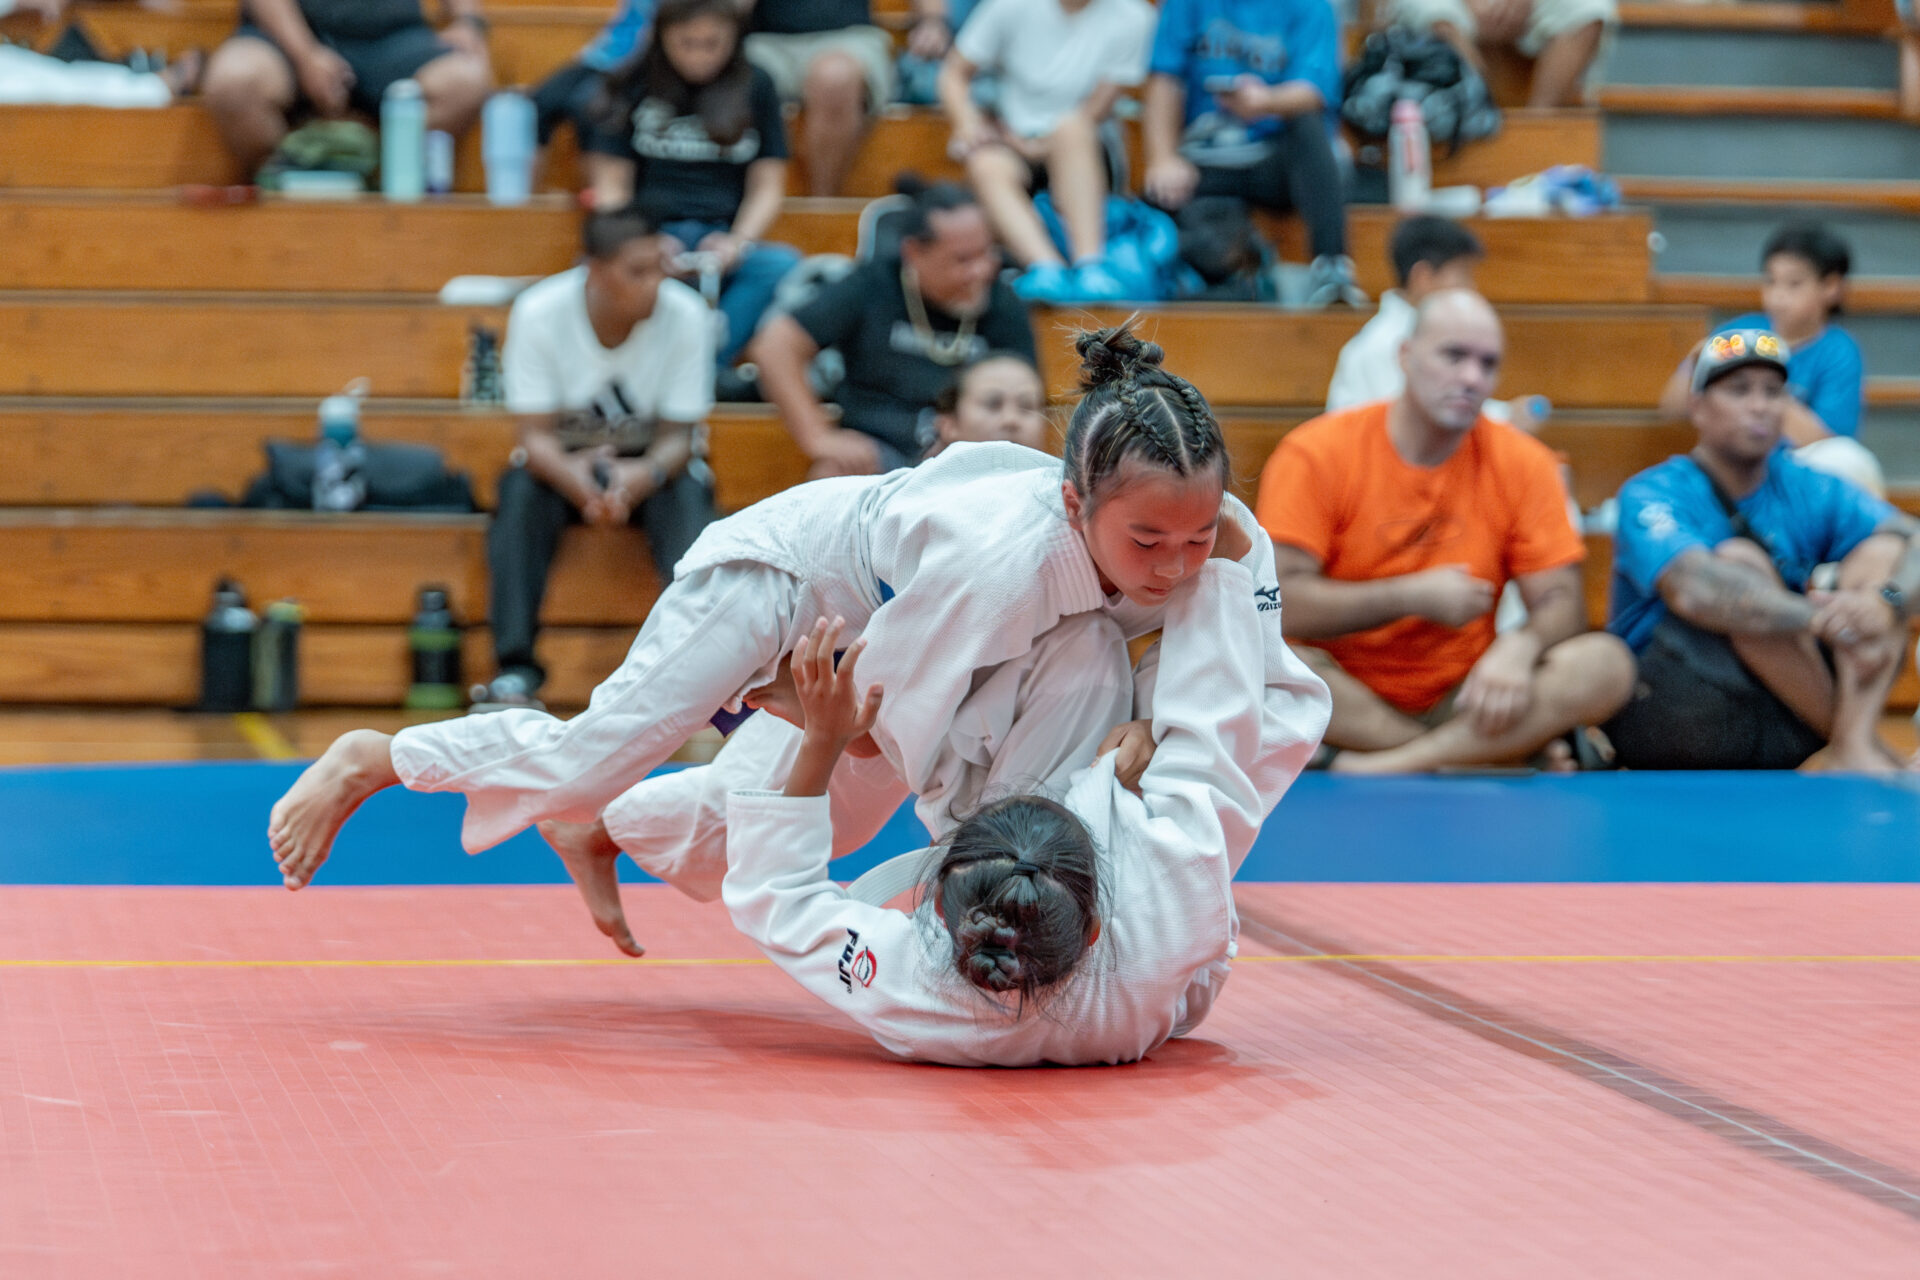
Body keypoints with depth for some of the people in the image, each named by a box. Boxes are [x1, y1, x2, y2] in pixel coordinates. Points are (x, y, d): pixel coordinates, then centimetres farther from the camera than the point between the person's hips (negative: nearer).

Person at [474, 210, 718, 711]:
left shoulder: (686, 316, -20)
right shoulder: (538, 313, -21)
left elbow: (677, 437, -15)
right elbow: (535, 435, -20)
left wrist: (645, 476, -39)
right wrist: (575, 477, -43)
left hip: (652, 464, 0)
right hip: (563, 461, 0)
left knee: (689, 495, -32)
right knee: (520, 491, -31)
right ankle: (515, 667, -31)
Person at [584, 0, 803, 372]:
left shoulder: (754, 87, 13)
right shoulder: (635, 86, 9)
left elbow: (767, 187, 12)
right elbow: (611, 186, 7)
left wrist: (739, 241, -9)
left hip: (724, 247, 1)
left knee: (782, 265, -34)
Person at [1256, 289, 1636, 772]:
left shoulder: (1522, 463, 3)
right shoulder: (1317, 454, -6)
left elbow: (1561, 601, 0)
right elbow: (1276, 601, -15)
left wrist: (1519, 646, -24)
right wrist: (1412, 597, -19)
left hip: (1462, 700, 2)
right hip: (1347, 701, -2)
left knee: (1606, 665, -22)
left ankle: (1376, 766, -31)